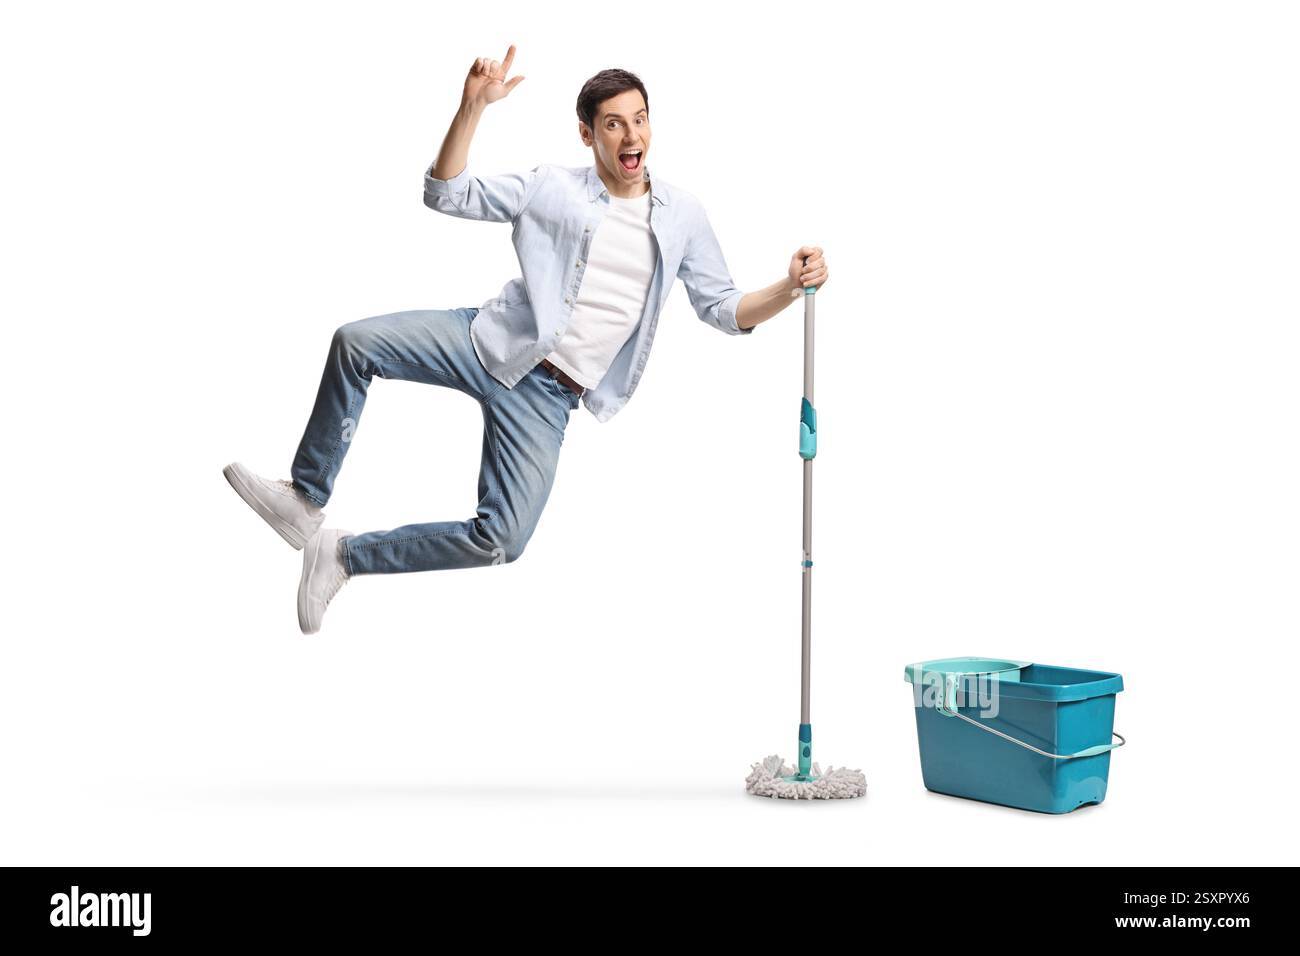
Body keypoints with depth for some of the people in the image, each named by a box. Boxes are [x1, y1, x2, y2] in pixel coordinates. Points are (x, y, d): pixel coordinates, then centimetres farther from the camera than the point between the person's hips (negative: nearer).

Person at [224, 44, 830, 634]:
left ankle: (345, 555, 5)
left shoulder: (683, 216, 6)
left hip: (548, 395, 0)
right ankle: (305, 500, -3)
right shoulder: (552, 189, 2)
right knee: (355, 342, -18)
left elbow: (723, 310, 7)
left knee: (502, 541, -14)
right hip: (490, 341, 0)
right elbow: (446, 195, -2)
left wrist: (789, 287, -13)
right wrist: (473, 107, -15)